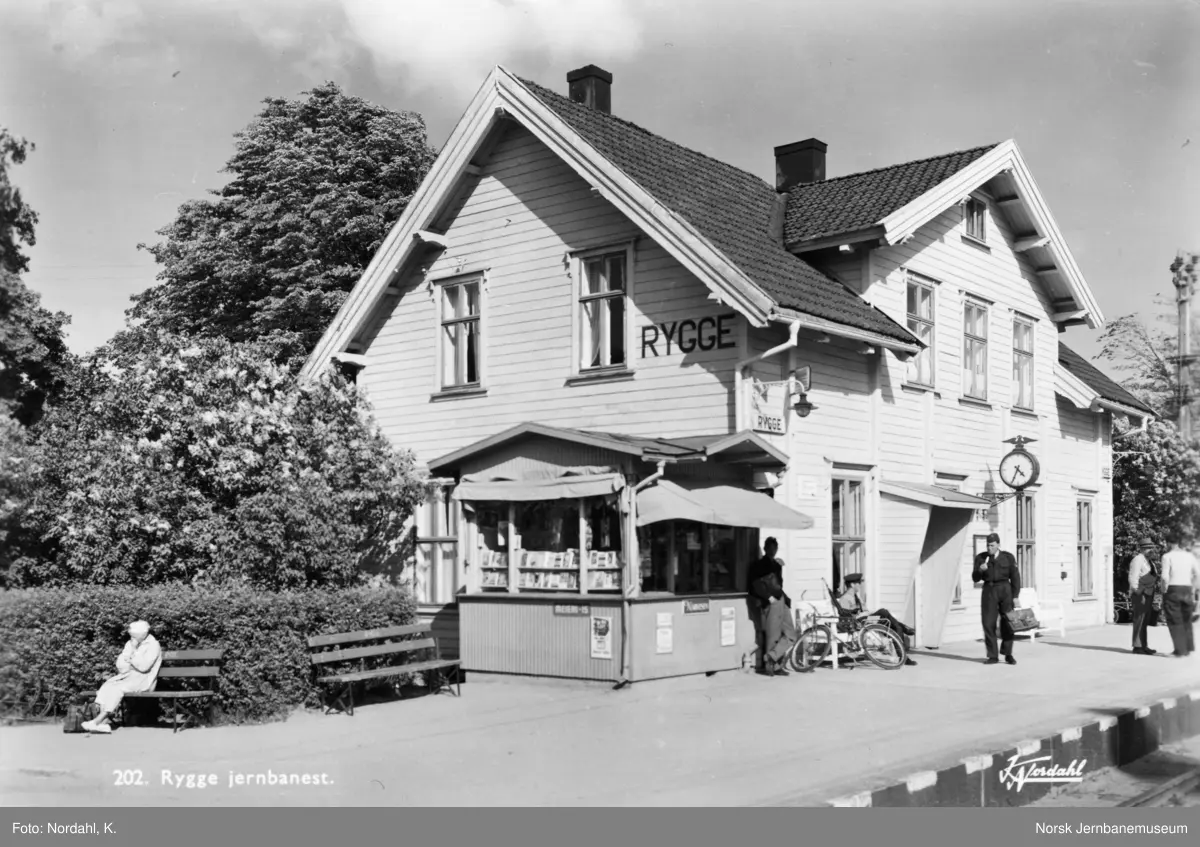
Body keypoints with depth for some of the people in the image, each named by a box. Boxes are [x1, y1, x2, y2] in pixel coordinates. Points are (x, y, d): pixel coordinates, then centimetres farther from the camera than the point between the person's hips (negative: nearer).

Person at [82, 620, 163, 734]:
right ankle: (104, 723, -29)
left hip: (143, 680, -7)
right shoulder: (130, 643, 13)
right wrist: (130, 665, -10)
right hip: (127, 676, 7)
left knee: (118, 688, -29)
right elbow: (120, 663, 11)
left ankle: (97, 721, -27)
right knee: (107, 686, -19)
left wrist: (133, 651, -15)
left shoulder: (153, 646, -9)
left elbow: (144, 666, -19)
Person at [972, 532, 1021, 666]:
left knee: (1007, 624, 1)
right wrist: (980, 570, -19)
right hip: (989, 591, 1)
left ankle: (1008, 654, 13)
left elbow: (1015, 577, 2)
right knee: (988, 624, -3)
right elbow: (975, 578, 3)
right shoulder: (981, 558, 3)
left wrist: (1015, 596, -5)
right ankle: (992, 656, 3)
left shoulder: (1008, 557, 1)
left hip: (1005, 590, -1)